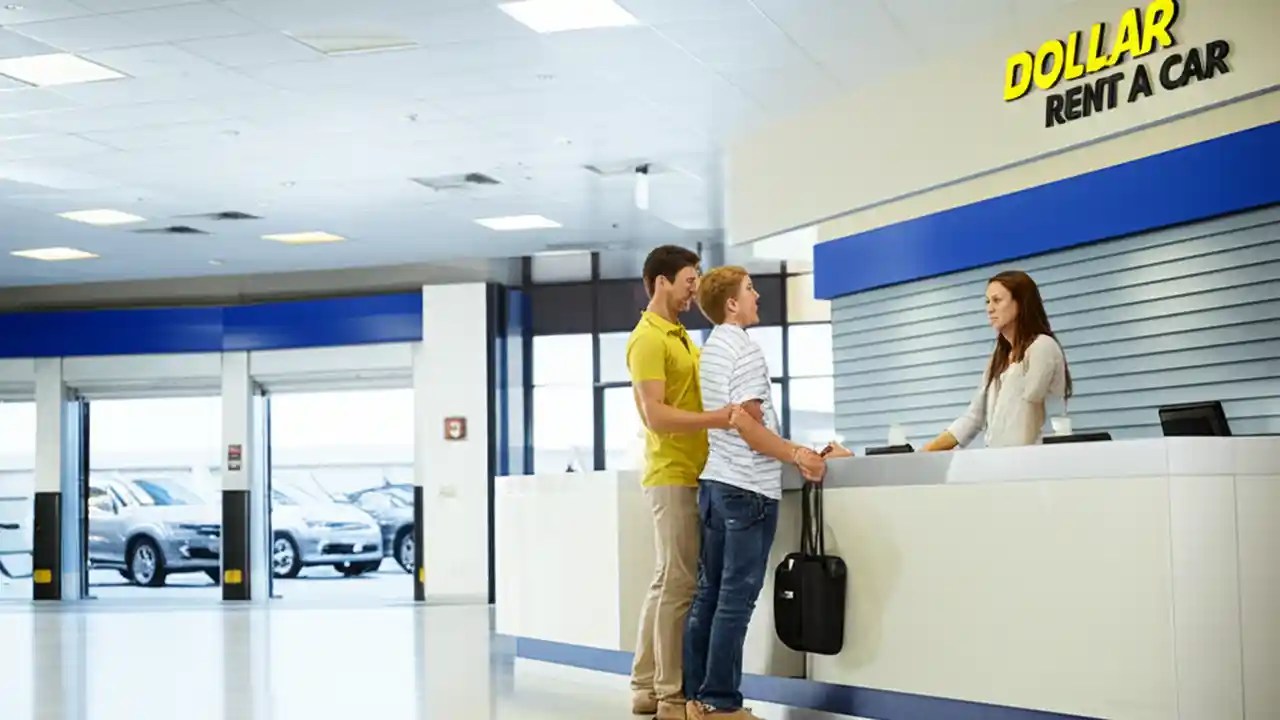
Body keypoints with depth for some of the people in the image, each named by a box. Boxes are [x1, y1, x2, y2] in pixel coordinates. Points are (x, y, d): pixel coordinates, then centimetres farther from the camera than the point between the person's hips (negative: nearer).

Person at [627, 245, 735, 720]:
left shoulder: (680, 337, 18)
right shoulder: (648, 339, -12)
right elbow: (656, 415, -21)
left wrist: (726, 414, 7)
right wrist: (720, 418, -27)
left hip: (689, 476, 10)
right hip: (673, 477, -10)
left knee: (668, 583, 12)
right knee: (678, 584, -7)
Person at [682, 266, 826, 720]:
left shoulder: (710, 349, 15)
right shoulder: (743, 348, -12)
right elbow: (746, 424, -17)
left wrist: (787, 451, 22)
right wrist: (797, 455, -12)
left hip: (715, 481, 9)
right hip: (747, 487, -9)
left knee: (710, 593, 9)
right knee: (736, 598, -6)